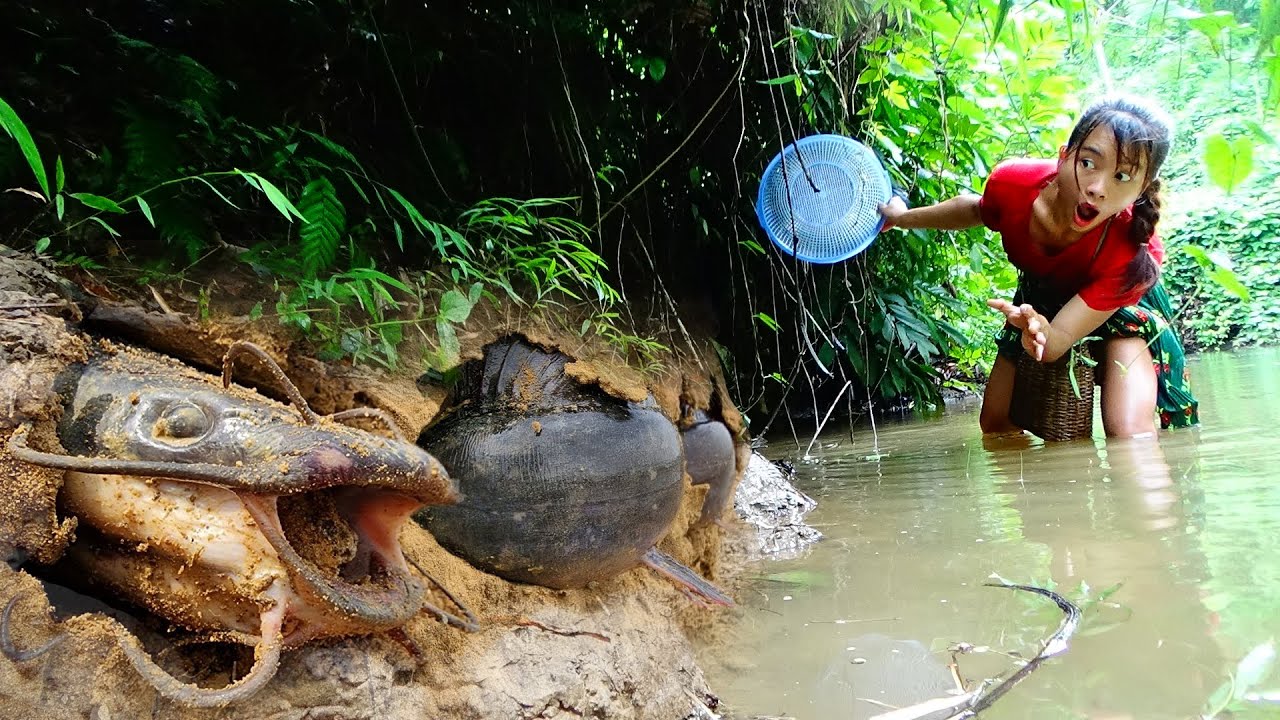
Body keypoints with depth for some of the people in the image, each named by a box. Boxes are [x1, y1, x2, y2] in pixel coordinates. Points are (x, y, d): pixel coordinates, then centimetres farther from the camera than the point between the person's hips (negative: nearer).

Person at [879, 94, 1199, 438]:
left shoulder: (1135, 255, -41)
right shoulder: (1012, 183, -33)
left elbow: (1058, 343, -40)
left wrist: (1043, 334, -64)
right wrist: (903, 217, 7)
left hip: (1123, 306, -3)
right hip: (1039, 299, 4)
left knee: (1130, 435, -26)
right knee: (996, 427, 7)